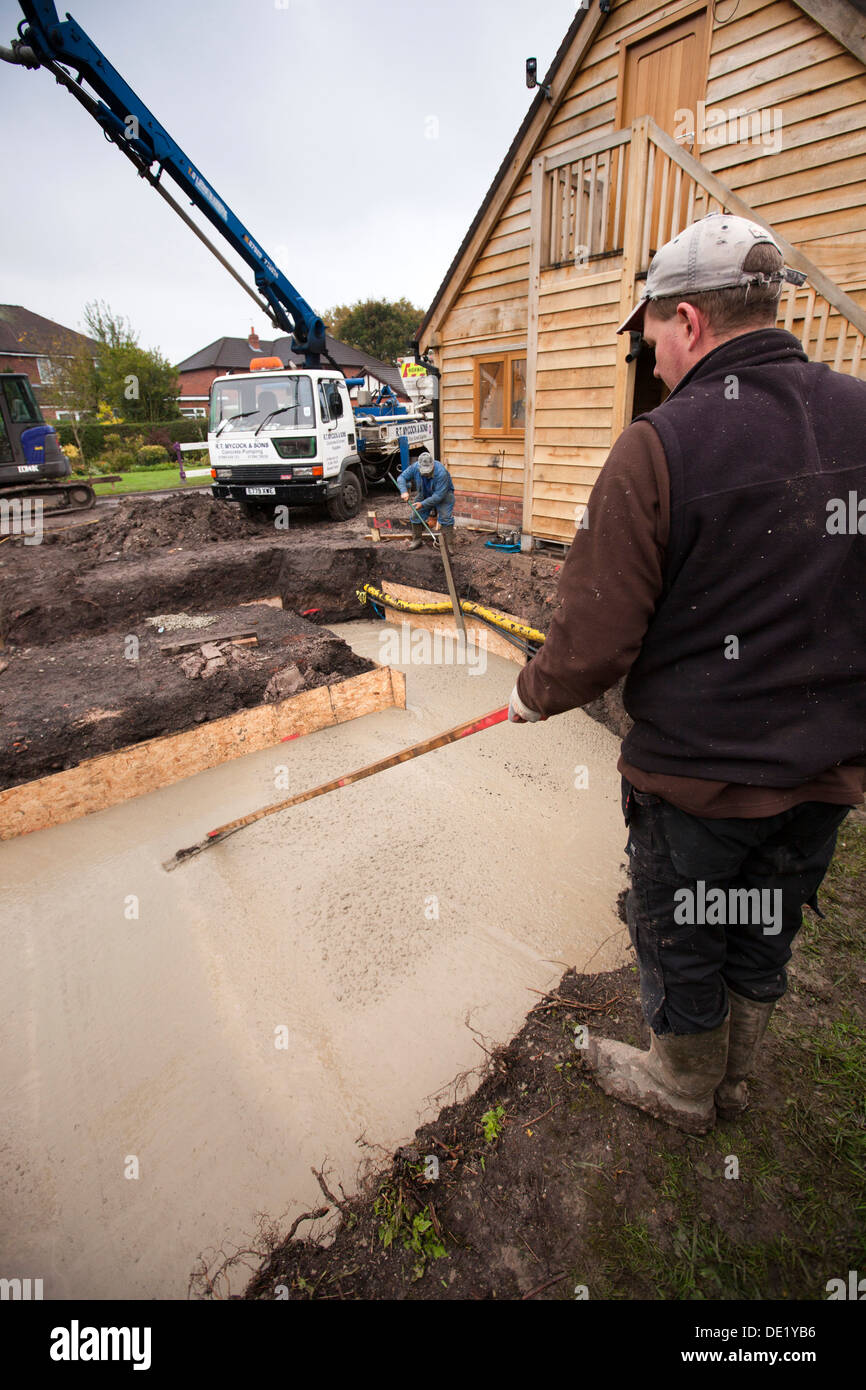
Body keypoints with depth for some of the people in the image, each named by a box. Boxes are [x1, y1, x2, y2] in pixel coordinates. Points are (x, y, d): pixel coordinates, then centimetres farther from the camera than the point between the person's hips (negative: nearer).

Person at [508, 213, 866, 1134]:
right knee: (764, 932, 25)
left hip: (696, 770, -6)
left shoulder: (658, 446, -19)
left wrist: (533, 696, 0)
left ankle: (682, 1090, 46)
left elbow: (596, 638, -20)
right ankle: (730, 1081, 51)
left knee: (681, 942, 19)